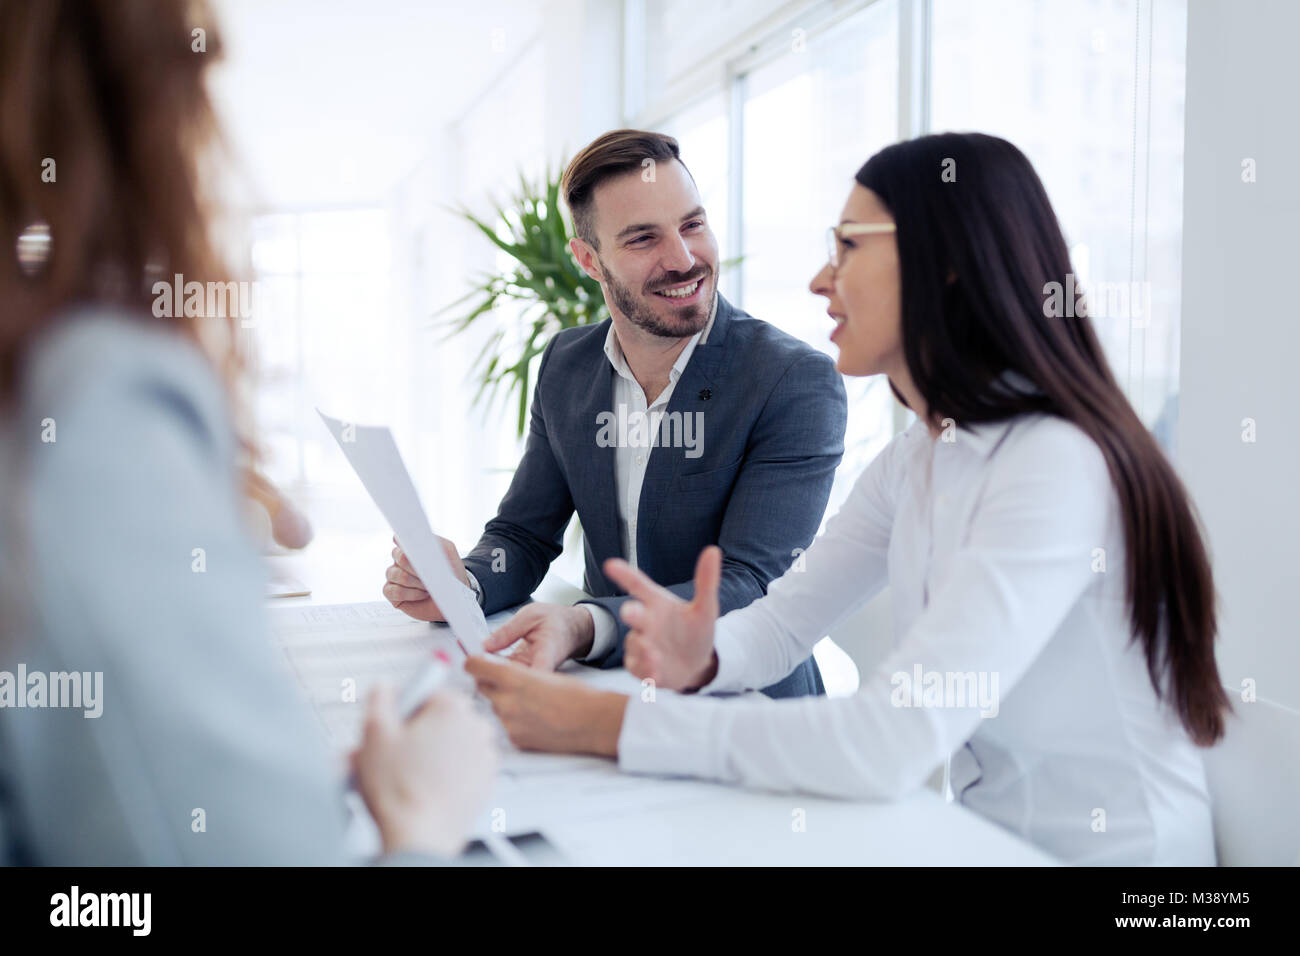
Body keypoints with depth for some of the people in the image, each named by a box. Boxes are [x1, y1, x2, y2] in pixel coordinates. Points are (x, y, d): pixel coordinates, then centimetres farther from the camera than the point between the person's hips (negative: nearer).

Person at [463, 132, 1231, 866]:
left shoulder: (1055, 467, -25)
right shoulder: (917, 459, 4)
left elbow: (887, 747, -30)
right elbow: (783, 623, 5)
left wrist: (606, 724, -28)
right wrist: (699, 657, -17)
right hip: (990, 840, 7)